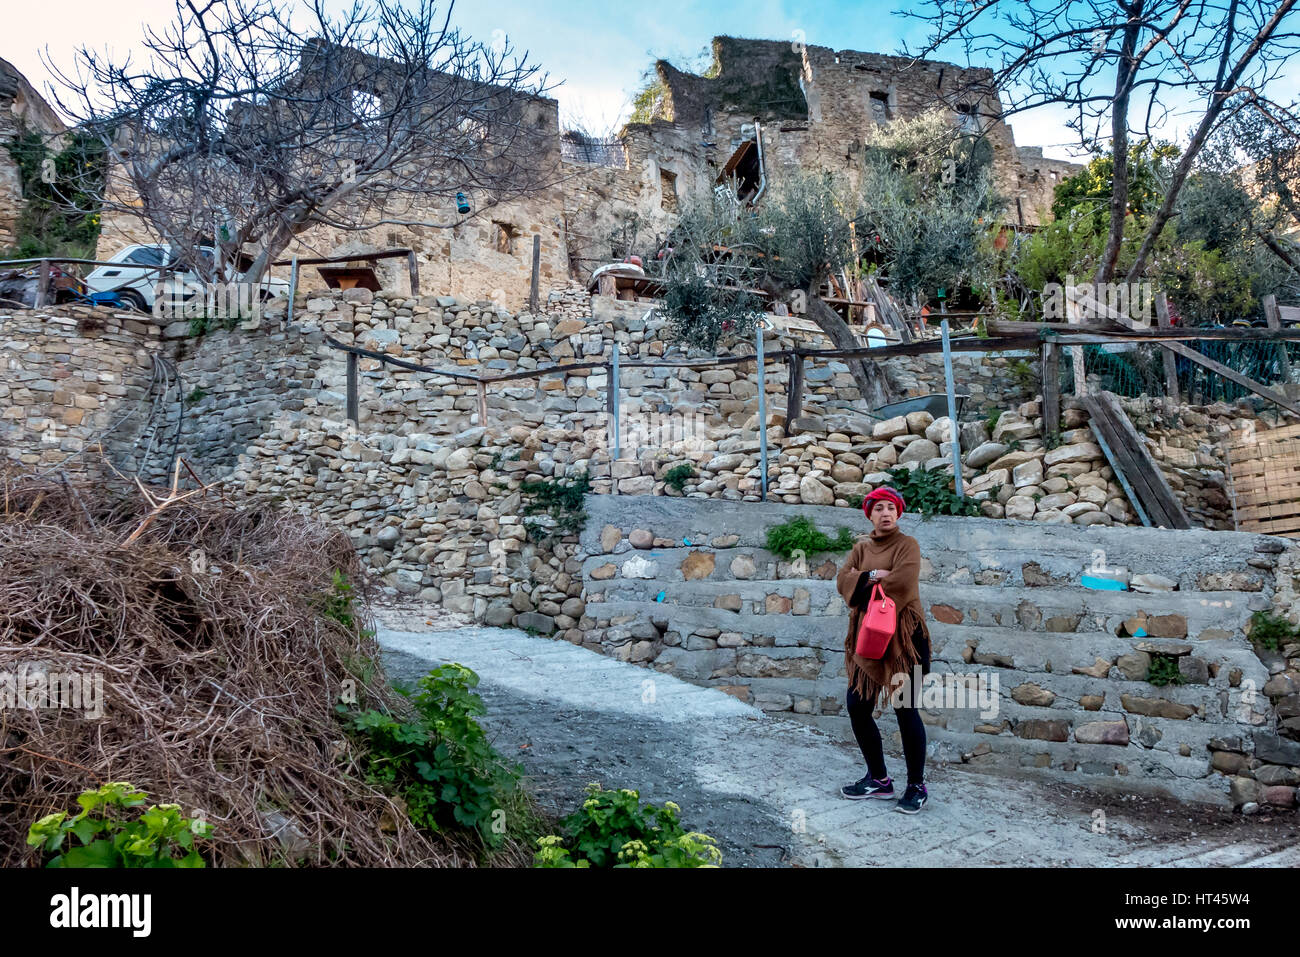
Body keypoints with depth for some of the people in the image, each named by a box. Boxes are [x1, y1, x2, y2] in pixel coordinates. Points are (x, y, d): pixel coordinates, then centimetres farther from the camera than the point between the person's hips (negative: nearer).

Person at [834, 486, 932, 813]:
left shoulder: (907, 545, -2)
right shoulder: (861, 549, 14)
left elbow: (903, 581, -20)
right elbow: (842, 580, -1)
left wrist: (864, 584, -9)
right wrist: (872, 576, -17)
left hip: (902, 636, -6)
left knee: (905, 710, -4)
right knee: (857, 706, 6)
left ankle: (917, 786, 11)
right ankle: (878, 779, 22)